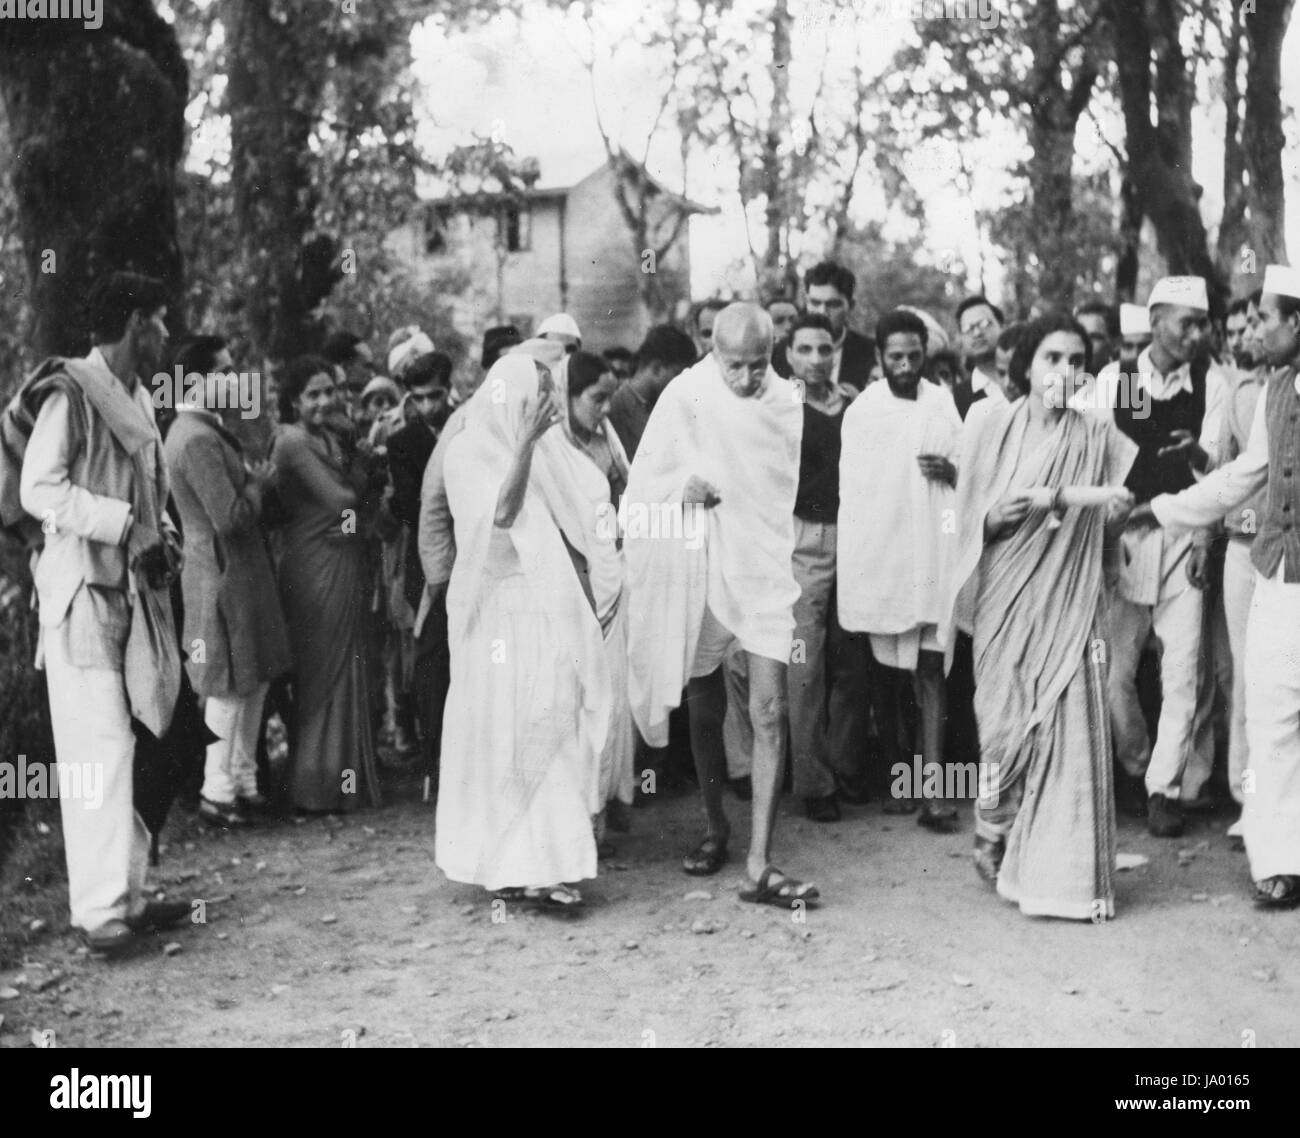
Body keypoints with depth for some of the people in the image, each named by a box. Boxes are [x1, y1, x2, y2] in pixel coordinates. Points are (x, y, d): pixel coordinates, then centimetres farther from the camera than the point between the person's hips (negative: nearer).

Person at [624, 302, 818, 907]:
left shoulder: (785, 401, 2)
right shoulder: (685, 396, -5)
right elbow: (641, 485, -3)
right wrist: (681, 487, -19)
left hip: (763, 568, 0)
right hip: (697, 569, 0)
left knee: (768, 714, -10)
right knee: (704, 710, 12)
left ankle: (759, 864, -9)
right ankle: (715, 825, 34)